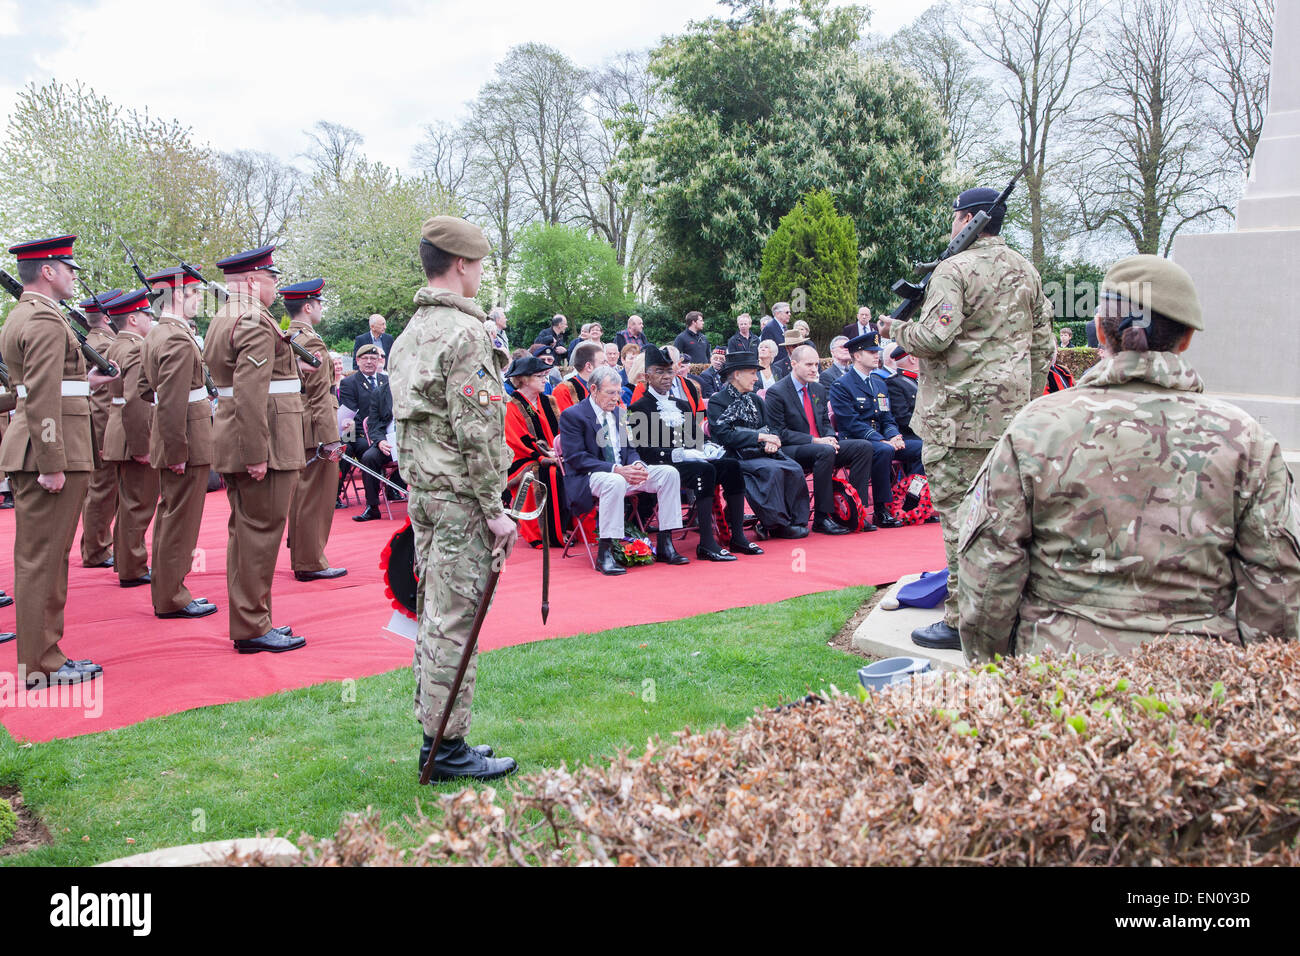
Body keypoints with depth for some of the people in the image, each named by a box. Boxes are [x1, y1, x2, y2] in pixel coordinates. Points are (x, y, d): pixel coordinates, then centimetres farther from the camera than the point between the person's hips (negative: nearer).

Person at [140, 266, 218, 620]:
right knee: (180, 519, -2)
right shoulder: (179, 339, -18)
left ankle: (165, 593, 26)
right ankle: (173, 599, 6)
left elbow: (143, 392, 19)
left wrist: (156, 444, 22)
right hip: (187, 443, -10)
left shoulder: (154, 335, 15)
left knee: (170, 516, 17)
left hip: (169, 442, 10)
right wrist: (177, 452, -22)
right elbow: (172, 402, -24)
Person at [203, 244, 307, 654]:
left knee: (245, 532, 15)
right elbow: (250, 392, -24)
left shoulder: (222, 320, 18)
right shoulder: (256, 322, -15)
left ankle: (249, 623, 24)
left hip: (232, 442, 11)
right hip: (264, 444, -11)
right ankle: (252, 629, 2)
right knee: (260, 532, -5)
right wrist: (257, 454, -24)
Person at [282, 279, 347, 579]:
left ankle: (299, 560, 26)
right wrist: (330, 439, -19)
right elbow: (319, 397, -20)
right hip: (314, 432, -10)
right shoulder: (312, 342, -16)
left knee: (299, 496, 16)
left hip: (293, 429, 10)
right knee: (316, 497, -2)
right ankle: (312, 563, 4)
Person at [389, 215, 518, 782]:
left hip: (422, 490, 10)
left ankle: (434, 736, 23)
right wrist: (495, 509, -16)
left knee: (433, 614, 14)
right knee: (455, 620, -4)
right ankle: (448, 750, 4)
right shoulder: (463, 332, -15)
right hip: (459, 497, -10)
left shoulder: (410, 333, 15)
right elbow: (477, 431, -19)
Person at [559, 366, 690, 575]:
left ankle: (665, 547, -9)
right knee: (615, 482, -41)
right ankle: (604, 554, -34)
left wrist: (637, 464, -9)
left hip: (623, 471, 7)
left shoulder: (619, 412, 14)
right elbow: (576, 458, -17)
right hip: (588, 479, -7)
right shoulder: (572, 415, -8)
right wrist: (616, 470, -26)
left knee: (669, 473, -10)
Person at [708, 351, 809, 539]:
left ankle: (796, 520, -17)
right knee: (772, 470, -32)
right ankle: (777, 523, -23)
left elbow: (769, 428, 16)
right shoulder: (717, 401, -2)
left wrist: (772, 440, -9)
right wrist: (759, 436, -18)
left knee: (794, 468, -20)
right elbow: (724, 435, -15)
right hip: (736, 457, -6)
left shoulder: (755, 399, 20)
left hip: (761, 453, 6)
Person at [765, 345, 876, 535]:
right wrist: (815, 441, -20)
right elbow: (779, 433, -14)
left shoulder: (819, 389, 17)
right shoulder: (776, 393, -8)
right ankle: (821, 518, -30)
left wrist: (830, 437, -5)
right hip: (789, 452, -8)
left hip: (821, 445, 8)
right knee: (826, 451, -37)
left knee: (864, 447, -11)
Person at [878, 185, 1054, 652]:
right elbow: (1043, 344, 17)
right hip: (1011, 410, 8)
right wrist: (1030, 401, 23)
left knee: (959, 512, -4)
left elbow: (935, 338, -19)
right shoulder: (1026, 271, 15)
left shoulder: (954, 269, -10)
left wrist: (894, 330, 0)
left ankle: (961, 621, -2)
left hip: (960, 411, -8)